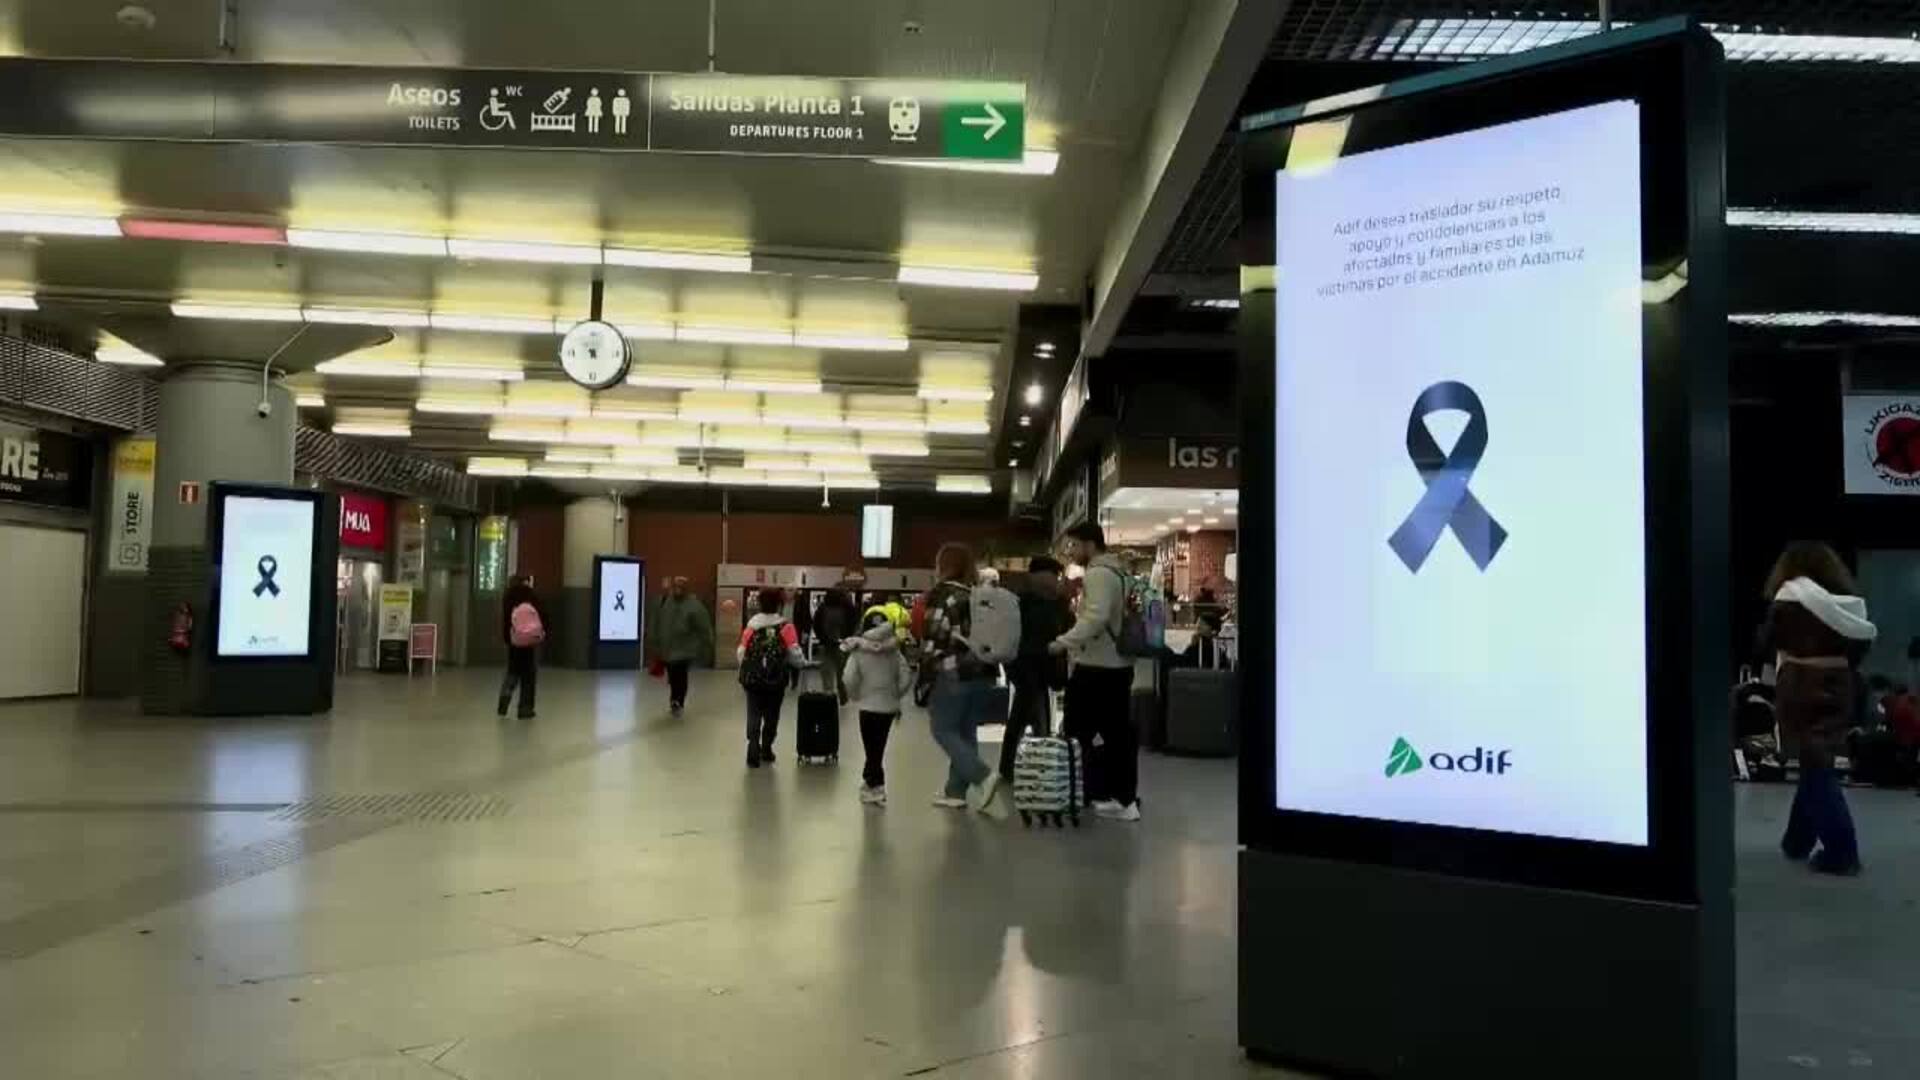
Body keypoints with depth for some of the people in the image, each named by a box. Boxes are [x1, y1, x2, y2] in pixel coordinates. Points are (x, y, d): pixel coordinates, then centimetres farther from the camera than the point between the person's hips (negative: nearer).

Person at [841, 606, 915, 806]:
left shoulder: (858, 649, -11)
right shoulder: (894, 650, -4)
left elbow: (849, 680, -16)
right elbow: (907, 677, -6)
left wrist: (855, 696, 1)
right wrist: (896, 694, 8)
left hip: (868, 705, -3)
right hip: (889, 706, 3)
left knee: (872, 749, 3)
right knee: (878, 746, 17)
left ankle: (876, 788, -2)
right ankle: (869, 780, 30)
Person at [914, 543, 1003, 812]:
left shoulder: (941, 594, -8)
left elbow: (934, 638, -14)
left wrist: (925, 677, -10)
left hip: (952, 674, -7)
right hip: (982, 673, 7)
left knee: (944, 731, 0)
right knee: (966, 732, 12)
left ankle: (983, 775, -16)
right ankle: (956, 791, 15)